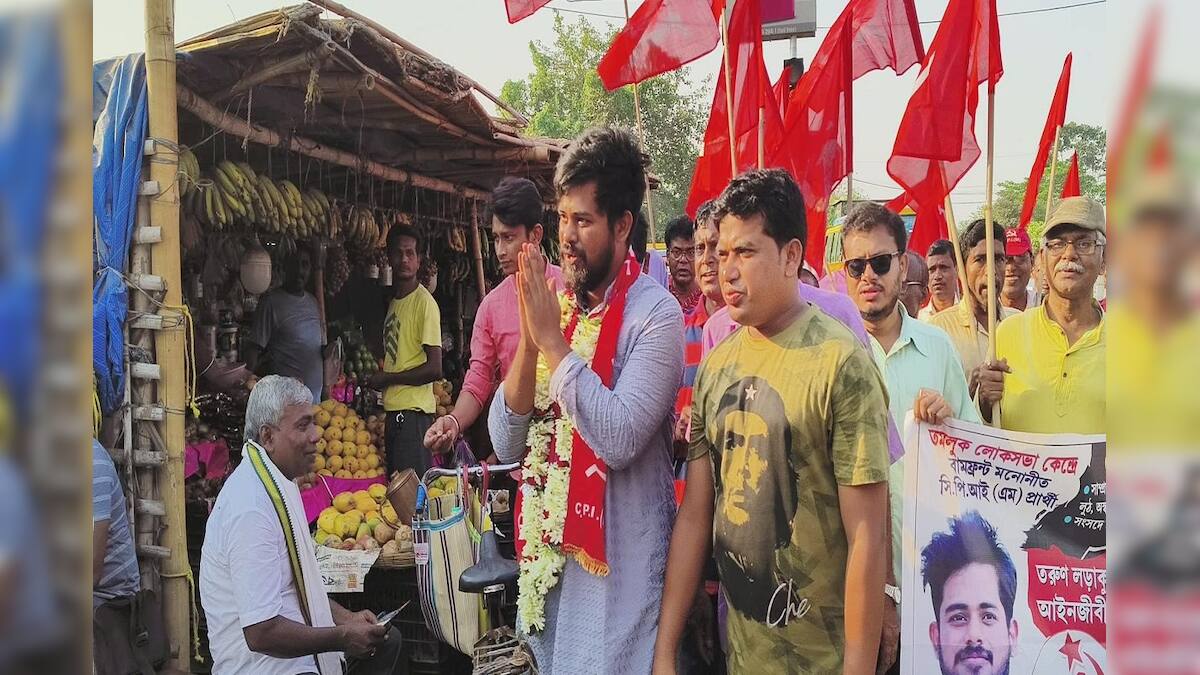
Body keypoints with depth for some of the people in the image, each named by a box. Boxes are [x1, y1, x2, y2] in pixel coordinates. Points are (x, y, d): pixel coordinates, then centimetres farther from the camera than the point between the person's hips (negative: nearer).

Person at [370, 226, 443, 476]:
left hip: (413, 410, -9)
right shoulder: (394, 302, 17)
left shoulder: (425, 302, -10)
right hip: (393, 408, 9)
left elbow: (435, 369, -16)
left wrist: (387, 378, -8)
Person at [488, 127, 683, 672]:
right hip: (548, 556, 6)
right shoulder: (555, 305, 5)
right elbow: (505, 445, 0)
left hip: (616, 571, -6)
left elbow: (619, 439, -26)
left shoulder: (655, 313, -13)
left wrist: (554, 343, -20)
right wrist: (530, 342, -12)